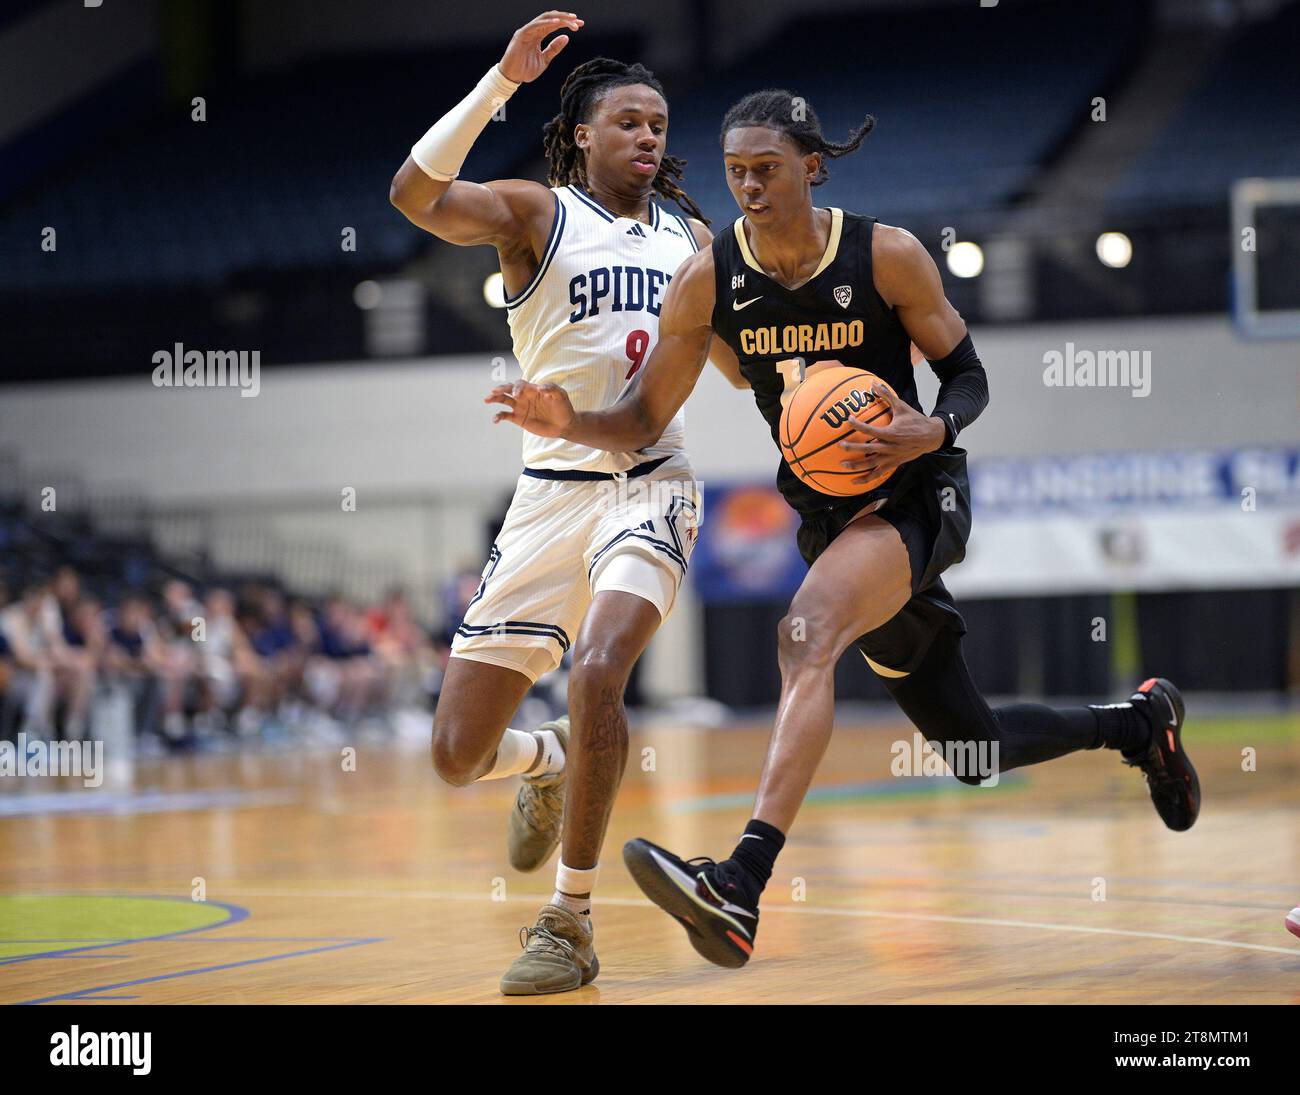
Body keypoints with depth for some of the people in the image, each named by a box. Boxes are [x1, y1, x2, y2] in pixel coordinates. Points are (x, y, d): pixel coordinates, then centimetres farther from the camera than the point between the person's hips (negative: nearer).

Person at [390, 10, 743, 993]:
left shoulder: (689, 237, 12)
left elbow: (744, 362, 24)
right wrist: (503, 79, -26)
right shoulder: (536, 213, -1)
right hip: (552, 495, -1)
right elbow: (416, 195, -21)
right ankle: (547, 763, 39)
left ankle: (571, 922, -17)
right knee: (458, 757, -1)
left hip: (650, 488, 1)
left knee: (598, 671, -30)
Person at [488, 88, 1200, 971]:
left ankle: (740, 890, -47)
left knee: (807, 634, -35)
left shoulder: (888, 256, -14)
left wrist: (934, 431, -25)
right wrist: (571, 424, -22)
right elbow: (645, 421, -1)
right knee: (972, 745, 16)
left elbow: (969, 375, -3)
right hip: (830, 513, 6)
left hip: (916, 493, -5)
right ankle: (1139, 719, 47)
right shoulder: (708, 283, -6)